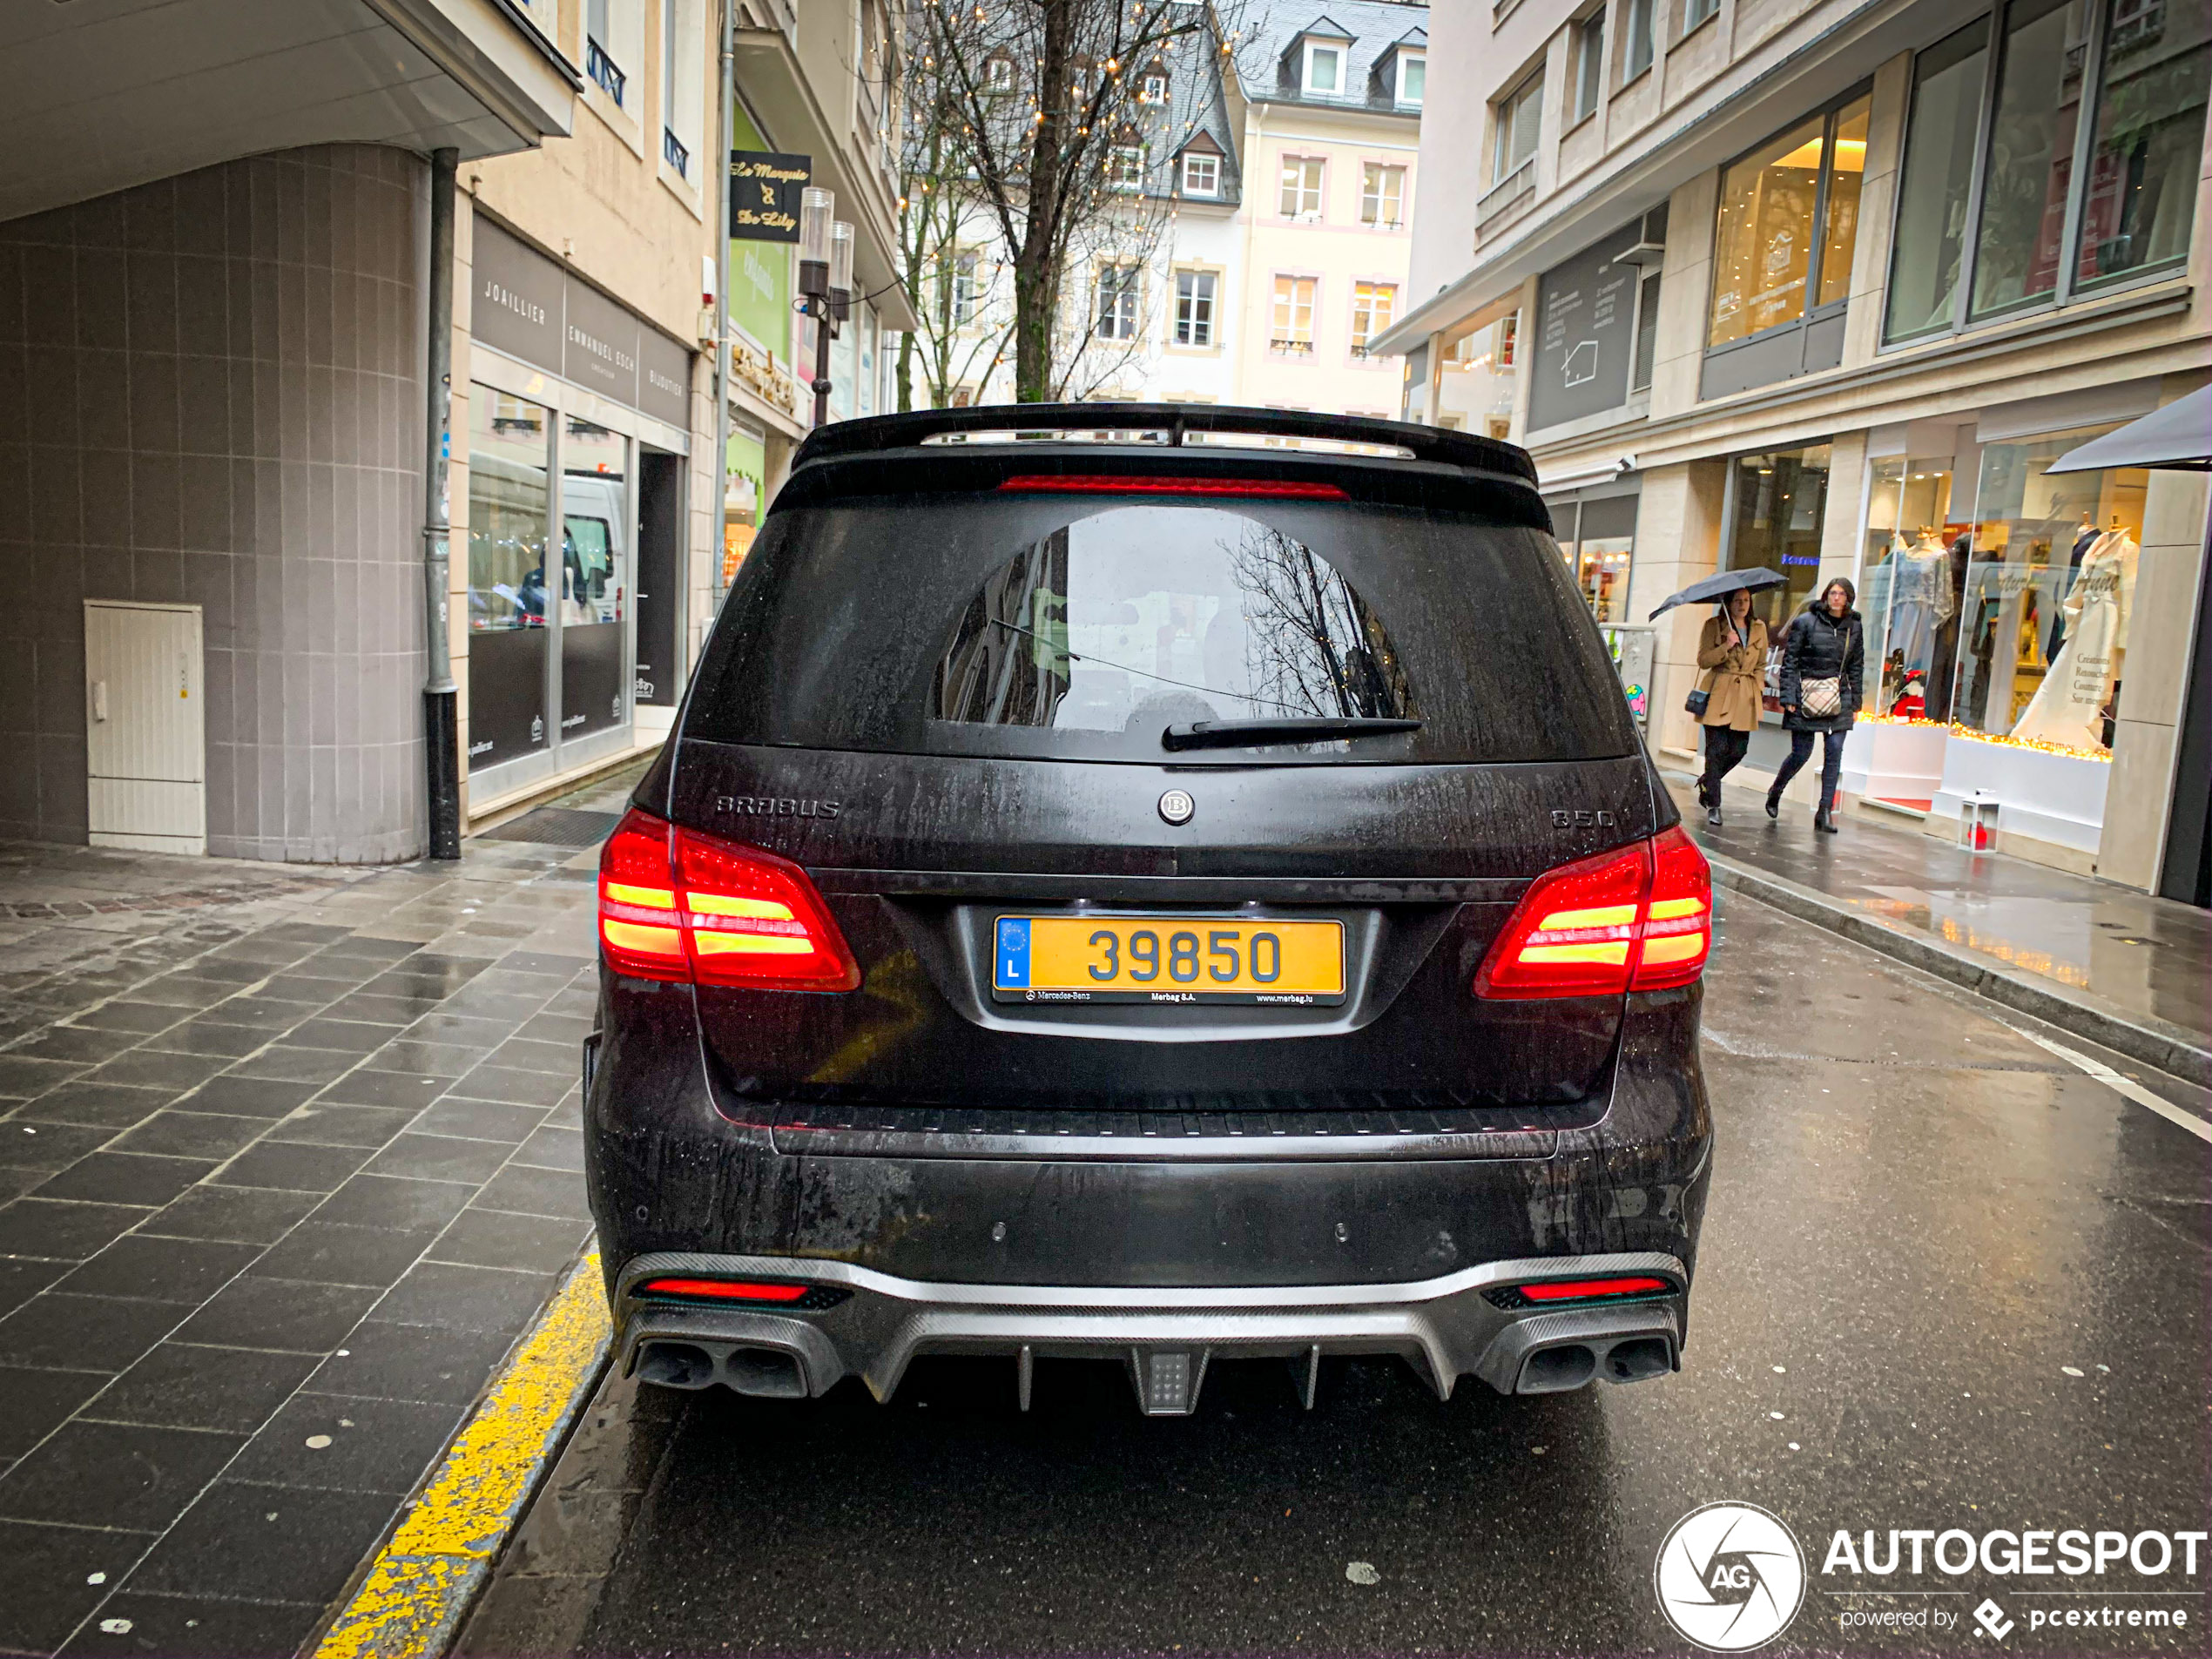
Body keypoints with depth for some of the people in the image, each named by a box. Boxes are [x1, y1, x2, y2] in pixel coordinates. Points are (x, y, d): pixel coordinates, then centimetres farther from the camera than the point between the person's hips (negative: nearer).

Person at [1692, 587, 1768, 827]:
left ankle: (1706, 781, 29)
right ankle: (1713, 805, -1)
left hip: (1746, 698, 4)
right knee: (1717, 749, -9)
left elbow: (1761, 665, 20)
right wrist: (1726, 646, -18)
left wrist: (1757, 689, 9)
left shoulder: (1759, 628, 12)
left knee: (1738, 750, 1)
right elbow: (1703, 660, -5)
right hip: (1718, 695, -4)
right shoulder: (1714, 625, 1)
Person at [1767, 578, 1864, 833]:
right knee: (1801, 753, -1)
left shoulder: (1854, 627, 9)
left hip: (1839, 698, 3)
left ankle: (1825, 811, 0)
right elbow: (1789, 661, -3)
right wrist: (1788, 698, -9)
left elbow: (1856, 668, 15)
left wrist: (1855, 703, 12)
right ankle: (1774, 793, 26)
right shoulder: (1805, 621, -3)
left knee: (1835, 752, -5)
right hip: (1805, 697, -3)